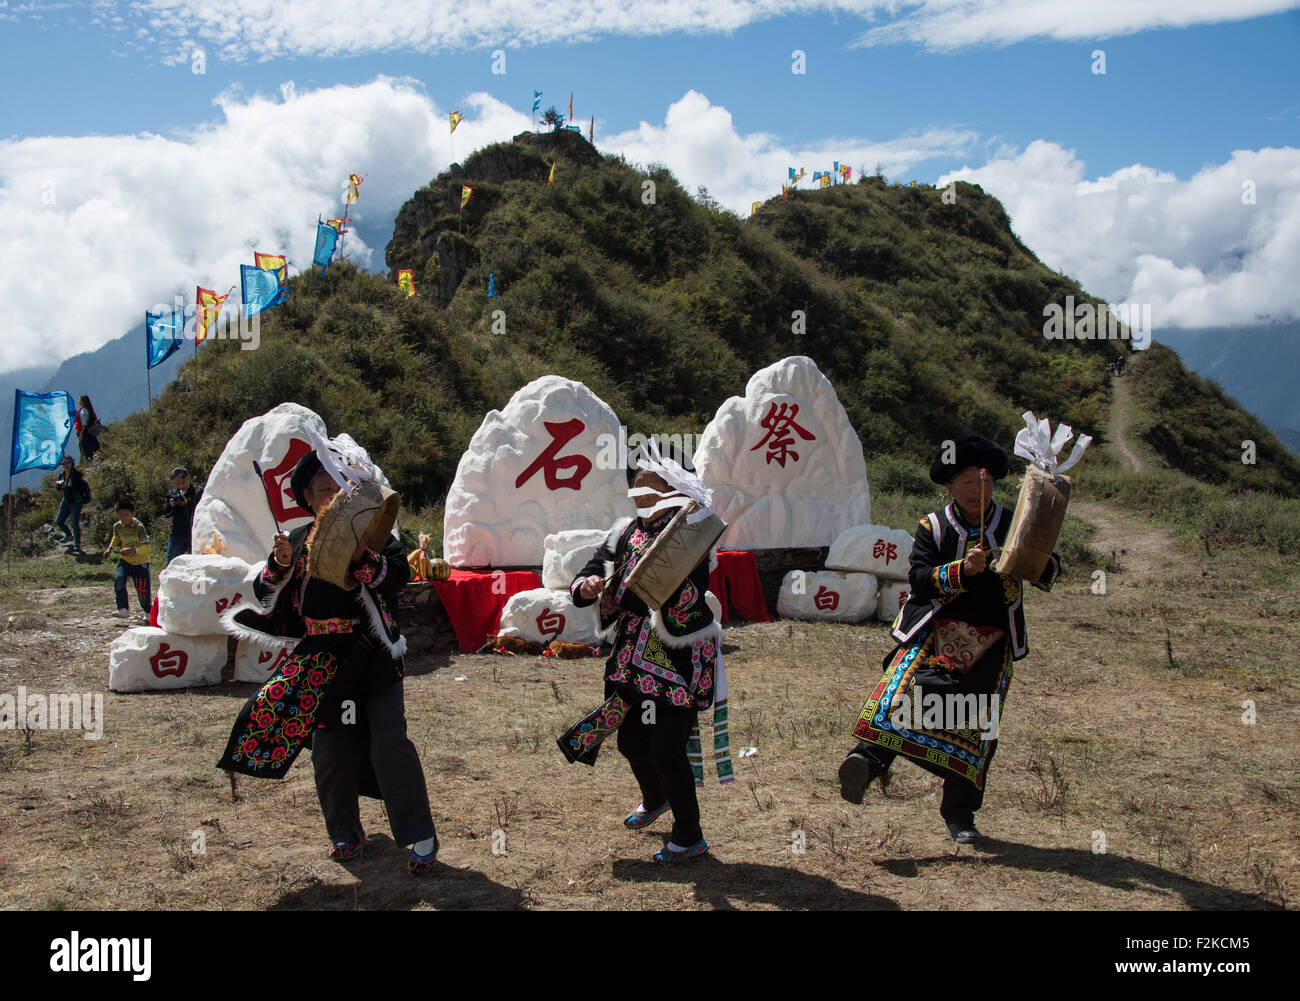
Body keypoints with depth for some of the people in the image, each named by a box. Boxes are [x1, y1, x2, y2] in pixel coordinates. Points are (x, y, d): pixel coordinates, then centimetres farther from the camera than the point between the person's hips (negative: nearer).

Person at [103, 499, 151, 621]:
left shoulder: (138, 527, -19)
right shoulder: (117, 526, -3)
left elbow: (146, 547, -25)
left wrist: (133, 550, -39)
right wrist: (110, 548, 9)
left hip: (140, 563, -4)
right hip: (125, 561, 4)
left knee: (142, 590, -1)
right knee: (118, 579, -23)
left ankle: (148, 612, 26)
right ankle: (123, 609, -17)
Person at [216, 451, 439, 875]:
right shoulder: (298, 540, 9)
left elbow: (398, 574, -14)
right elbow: (264, 593, 7)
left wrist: (358, 554, -28)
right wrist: (279, 565, -13)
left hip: (372, 654, -3)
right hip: (321, 659, 4)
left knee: (389, 741, -10)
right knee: (329, 746, 8)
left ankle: (420, 836, -3)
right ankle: (345, 833, 25)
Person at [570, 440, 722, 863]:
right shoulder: (625, 534, 5)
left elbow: (686, 600, -28)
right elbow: (583, 583, 4)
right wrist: (585, 587, -19)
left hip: (679, 663, -6)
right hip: (632, 658, 7)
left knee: (666, 750, -6)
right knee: (630, 739, 19)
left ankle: (689, 837, 14)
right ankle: (654, 800, 50)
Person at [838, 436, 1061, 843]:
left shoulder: (1012, 526, 9)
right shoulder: (933, 526, 5)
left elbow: (1049, 573, 3)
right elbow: (919, 578, -7)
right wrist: (962, 570, -23)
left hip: (991, 641, 2)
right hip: (935, 630, -2)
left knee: (976, 724, -2)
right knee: (907, 685, -28)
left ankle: (960, 814, 7)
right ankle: (868, 757, -43)